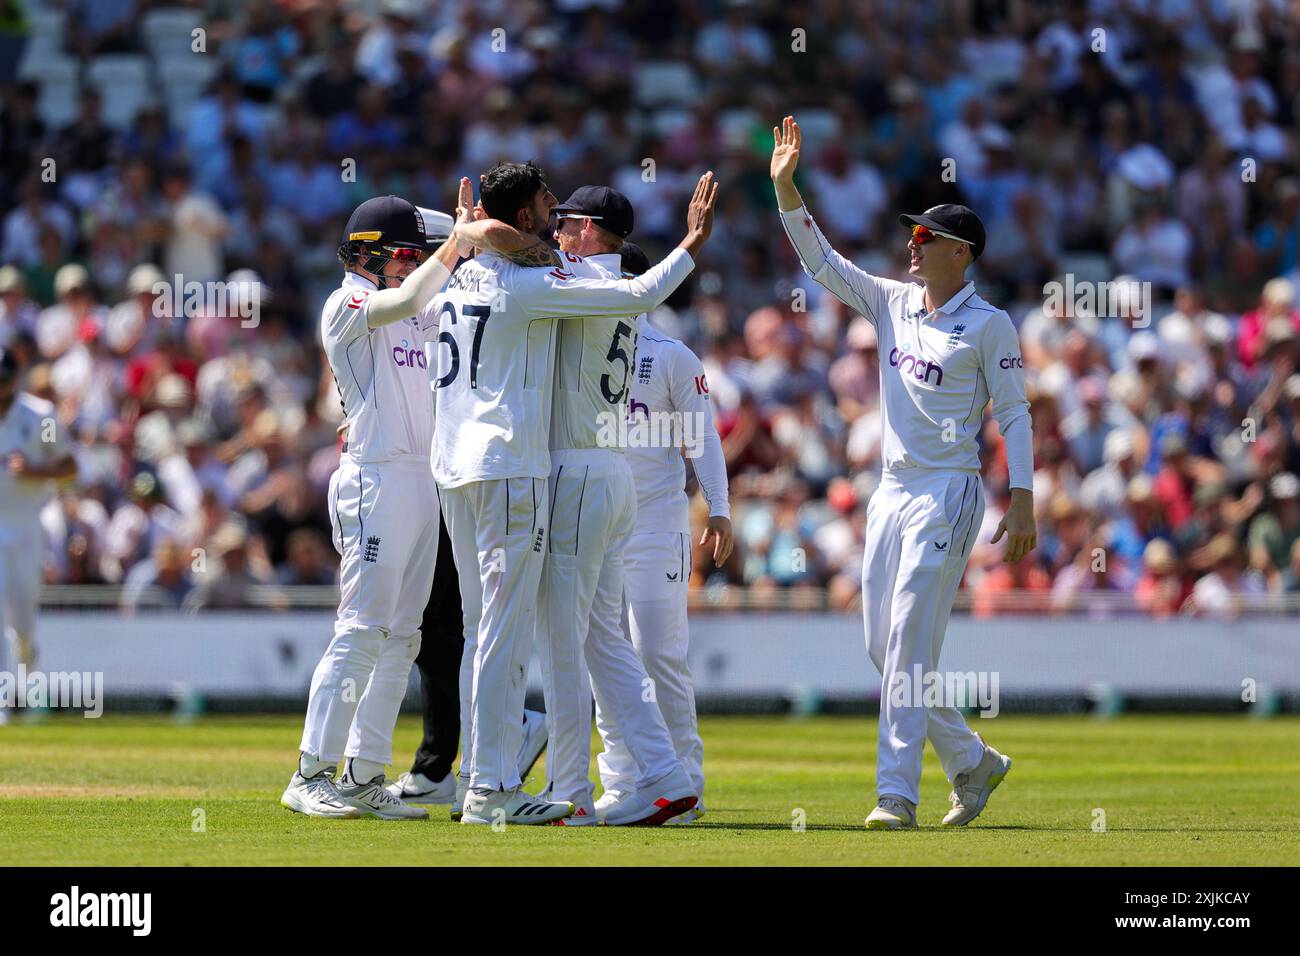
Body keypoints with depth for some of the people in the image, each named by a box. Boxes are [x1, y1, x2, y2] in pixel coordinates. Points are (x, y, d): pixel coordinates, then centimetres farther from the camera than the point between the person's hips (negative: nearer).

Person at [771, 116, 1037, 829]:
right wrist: (785, 187, -3)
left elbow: (1014, 413, -6)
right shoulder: (892, 302, 11)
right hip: (890, 493, 7)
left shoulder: (989, 325, -6)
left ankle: (897, 793, -13)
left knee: (910, 643, -13)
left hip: (947, 492, -7)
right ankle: (972, 762, 22)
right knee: (882, 647, 7)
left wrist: (1022, 501, -14)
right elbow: (820, 260, 8)